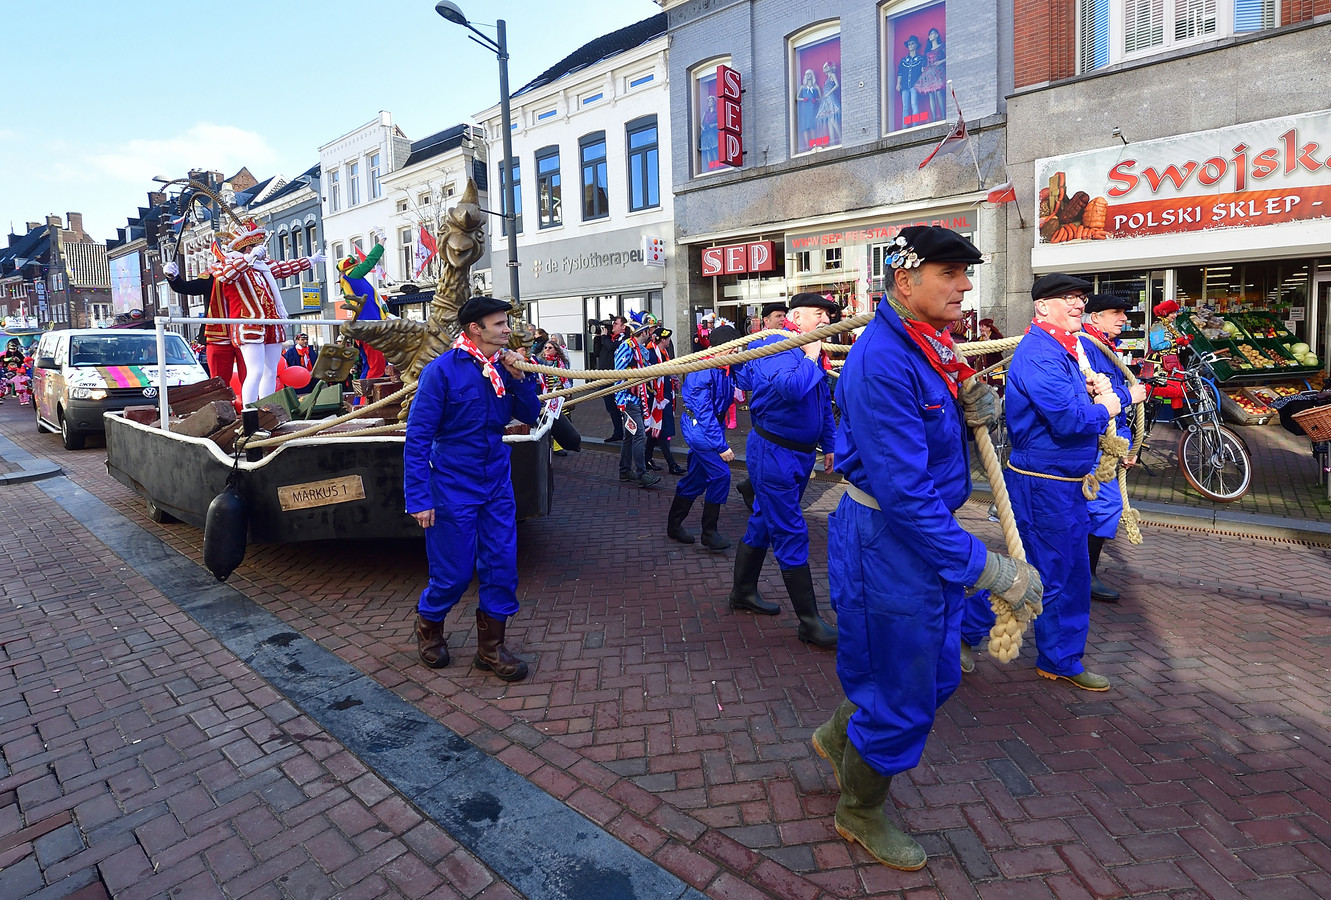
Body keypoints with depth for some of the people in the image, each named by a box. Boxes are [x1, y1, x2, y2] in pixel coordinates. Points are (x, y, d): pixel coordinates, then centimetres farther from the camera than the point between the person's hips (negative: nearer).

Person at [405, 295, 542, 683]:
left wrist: (520, 377, -12)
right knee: (454, 572, 5)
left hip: (497, 483, 5)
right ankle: (428, 626, 36)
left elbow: (530, 415, 6)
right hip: (453, 487, -5)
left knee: (502, 566, 7)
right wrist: (418, 498, -16)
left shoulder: (503, 367, 1)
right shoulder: (442, 370, -15)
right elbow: (417, 438, -14)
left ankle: (490, 647, 24)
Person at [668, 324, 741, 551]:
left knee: (696, 479, 14)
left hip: (712, 425, 9)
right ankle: (709, 532, -2)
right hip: (698, 427, -9)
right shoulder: (704, 372, -22)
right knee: (720, 474, -14)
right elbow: (704, 412, -24)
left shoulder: (727, 370, 3)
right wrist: (721, 446, -24)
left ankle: (674, 526, 28)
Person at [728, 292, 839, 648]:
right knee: (791, 534, -5)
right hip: (774, 452, -9)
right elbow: (791, 388, -37)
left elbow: (824, 403, 24)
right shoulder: (777, 348, -17)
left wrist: (829, 444, 23)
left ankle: (743, 592, 35)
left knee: (764, 522, 19)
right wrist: (811, 357, -21)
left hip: (799, 454, 9)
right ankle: (809, 622, 3)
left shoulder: (812, 354, 12)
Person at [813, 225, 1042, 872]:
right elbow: (903, 491, -29)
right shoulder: (882, 362, -25)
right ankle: (859, 814, 36)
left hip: (928, 533, 10)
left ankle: (839, 736, 48)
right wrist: (988, 568, -26)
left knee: (936, 675, 23)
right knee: (898, 694, 9)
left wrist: (971, 411, -8)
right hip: (888, 544, -9)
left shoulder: (929, 347, 6)